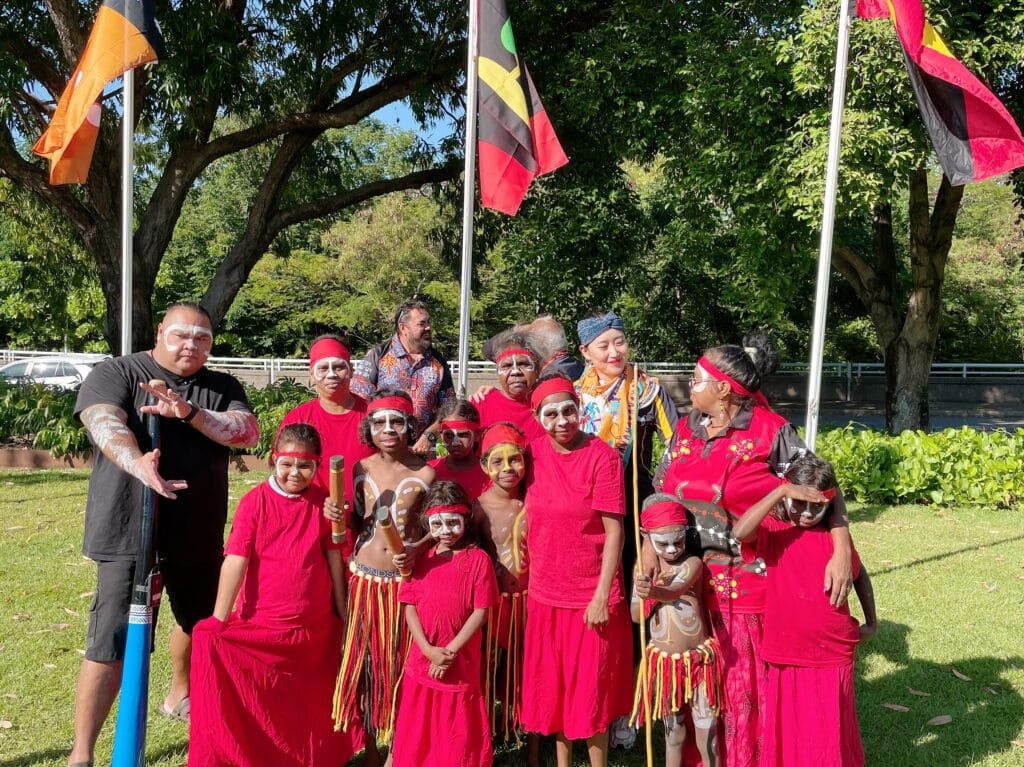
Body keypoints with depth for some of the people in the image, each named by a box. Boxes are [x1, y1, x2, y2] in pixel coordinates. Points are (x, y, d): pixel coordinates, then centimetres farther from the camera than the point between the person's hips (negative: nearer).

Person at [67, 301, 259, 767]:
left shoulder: (223, 388, 6)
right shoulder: (115, 373, -4)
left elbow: (248, 432, -11)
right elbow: (106, 425, -23)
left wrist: (189, 413, -27)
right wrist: (139, 463, -43)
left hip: (198, 534, 5)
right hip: (129, 531, -5)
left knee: (200, 621, 22)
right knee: (113, 640, -6)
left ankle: (179, 696, 49)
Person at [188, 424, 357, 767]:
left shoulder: (322, 503, -3)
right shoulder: (255, 501, -11)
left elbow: (334, 560, 3)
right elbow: (235, 561, -13)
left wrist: (343, 614, 8)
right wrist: (218, 621, -15)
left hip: (316, 628, 2)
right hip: (261, 626, -2)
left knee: (307, 706, 16)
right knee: (255, 708, 7)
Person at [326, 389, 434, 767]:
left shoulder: (425, 474, -8)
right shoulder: (360, 469, 2)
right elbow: (357, 525, 11)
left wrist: (418, 549, -22)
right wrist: (338, 516, -10)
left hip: (407, 579, -3)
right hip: (365, 578, 3)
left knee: (402, 665, 5)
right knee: (365, 663, 10)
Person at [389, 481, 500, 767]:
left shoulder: (478, 559, -8)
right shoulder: (420, 559, 3)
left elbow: (480, 612, -9)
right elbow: (409, 606, -1)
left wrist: (450, 652, -13)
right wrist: (429, 650, -12)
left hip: (461, 664, -3)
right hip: (422, 660, 3)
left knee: (458, 732, 9)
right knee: (419, 730, 14)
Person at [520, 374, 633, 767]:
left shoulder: (602, 456, -14)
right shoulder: (534, 452, -1)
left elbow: (614, 531, -14)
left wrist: (602, 596, -15)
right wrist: (528, 573, 8)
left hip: (591, 594, -4)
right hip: (545, 592, 5)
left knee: (591, 687, 8)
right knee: (552, 685, 16)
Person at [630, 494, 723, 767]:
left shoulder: (693, 563, -11)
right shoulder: (644, 567, -1)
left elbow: (675, 591, -33)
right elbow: (636, 616, 1)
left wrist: (655, 592, -55)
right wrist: (647, 593, -19)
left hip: (699, 660, -2)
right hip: (664, 662, 2)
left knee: (707, 737, 3)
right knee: (674, 734, 14)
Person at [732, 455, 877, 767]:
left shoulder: (835, 538, -1)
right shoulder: (773, 533, -8)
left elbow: (859, 575, 18)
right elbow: (739, 532, -31)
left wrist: (871, 622, 19)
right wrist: (780, 491, -32)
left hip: (833, 657, 1)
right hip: (786, 656, -1)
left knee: (828, 738, 11)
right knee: (787, 735, 12)